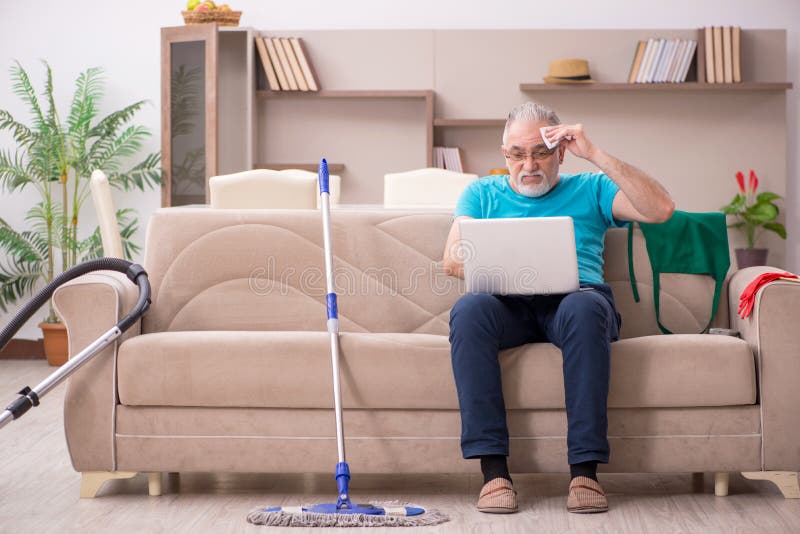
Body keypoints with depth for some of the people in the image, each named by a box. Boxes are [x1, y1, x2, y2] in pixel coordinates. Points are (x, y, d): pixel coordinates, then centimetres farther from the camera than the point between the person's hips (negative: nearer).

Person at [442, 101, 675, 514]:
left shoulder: (588, 190, 19)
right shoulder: (482, 193, 23)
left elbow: (661, 209, 2)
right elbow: (452, 260, 7)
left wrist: (594, 154, -2)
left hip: (575, 298, -1)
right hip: (507, 307, 1)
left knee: (583, 307, -38)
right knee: (469, 309, -35)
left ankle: (585, 470, -37)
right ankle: (494, 471, -36)